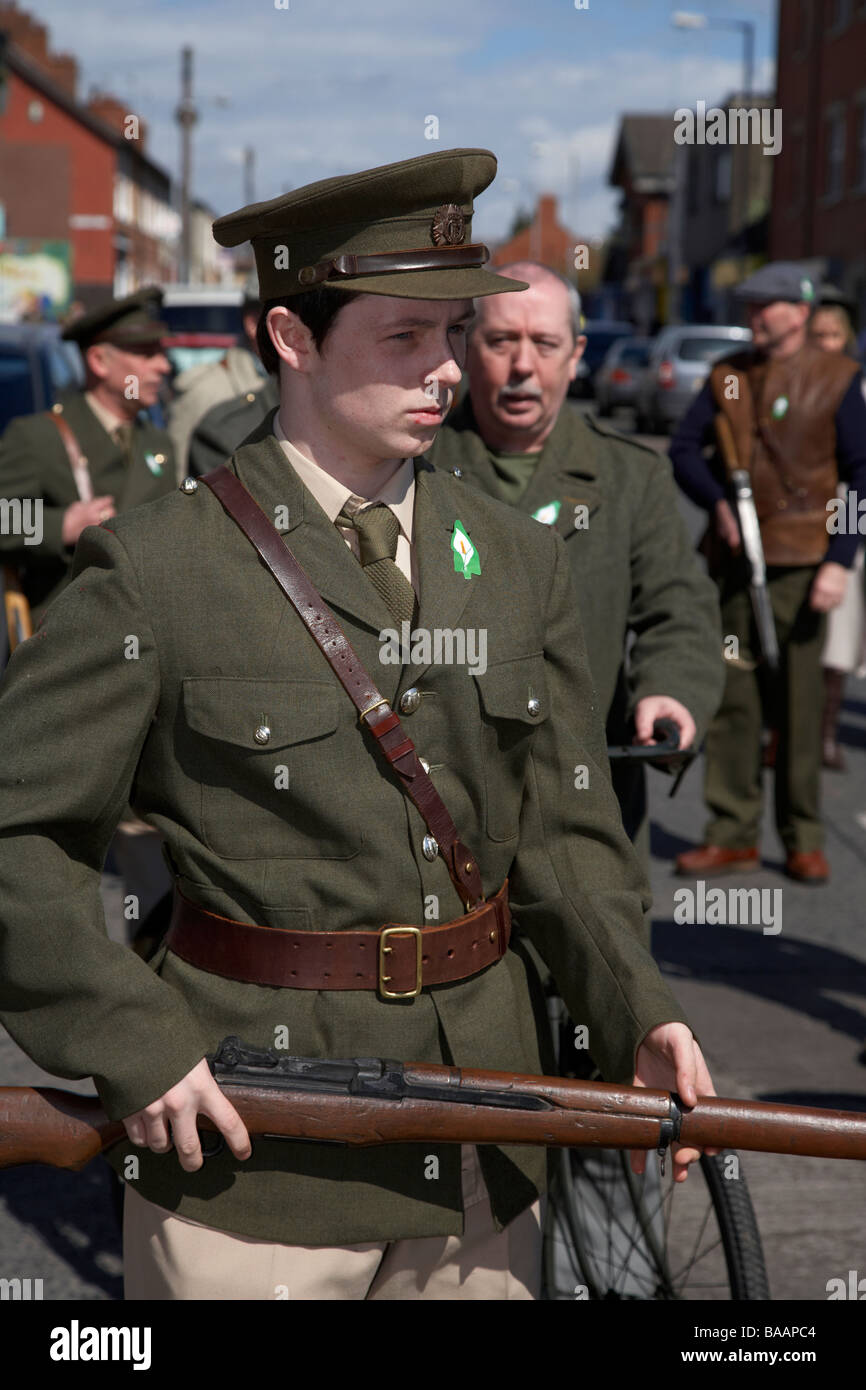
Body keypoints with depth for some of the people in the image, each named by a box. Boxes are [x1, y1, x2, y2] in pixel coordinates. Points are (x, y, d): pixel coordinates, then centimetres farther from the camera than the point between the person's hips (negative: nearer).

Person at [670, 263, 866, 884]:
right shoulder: (727, 375, 11)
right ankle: (733, 835, 13)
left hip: (799, 563, -4)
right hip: (734, 559, 4)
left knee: (799, 702, -1)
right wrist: (718, 503, -7)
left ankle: (804, 840, 10)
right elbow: (684, 448, 12)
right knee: (732, 698, 5)